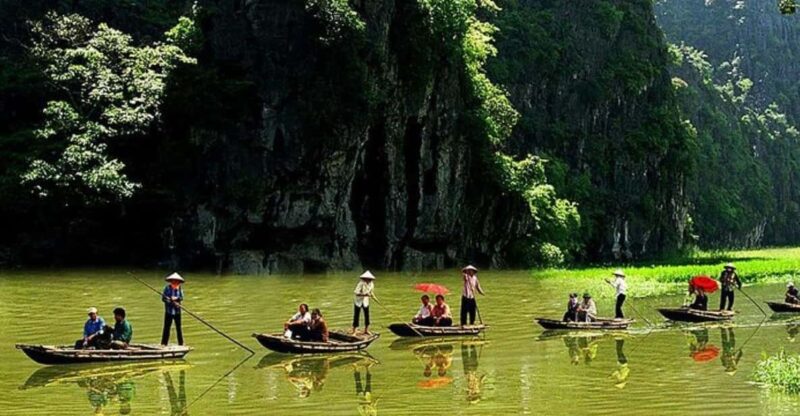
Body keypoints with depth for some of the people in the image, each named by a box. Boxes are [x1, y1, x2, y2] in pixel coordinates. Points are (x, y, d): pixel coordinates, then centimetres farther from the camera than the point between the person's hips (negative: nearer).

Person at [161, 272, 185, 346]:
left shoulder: (180, 288, 1)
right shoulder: (167, 288, -5)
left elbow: (181, 298, -8)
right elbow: (163, 298, -9)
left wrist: (176, 298, -28)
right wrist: (172, 302, -17)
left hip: (177, 311, 2)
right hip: (169, 311, -2)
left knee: (178, 327, 8)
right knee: (167, 327, 0)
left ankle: (181, 343, 17)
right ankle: (164, 343, 7)